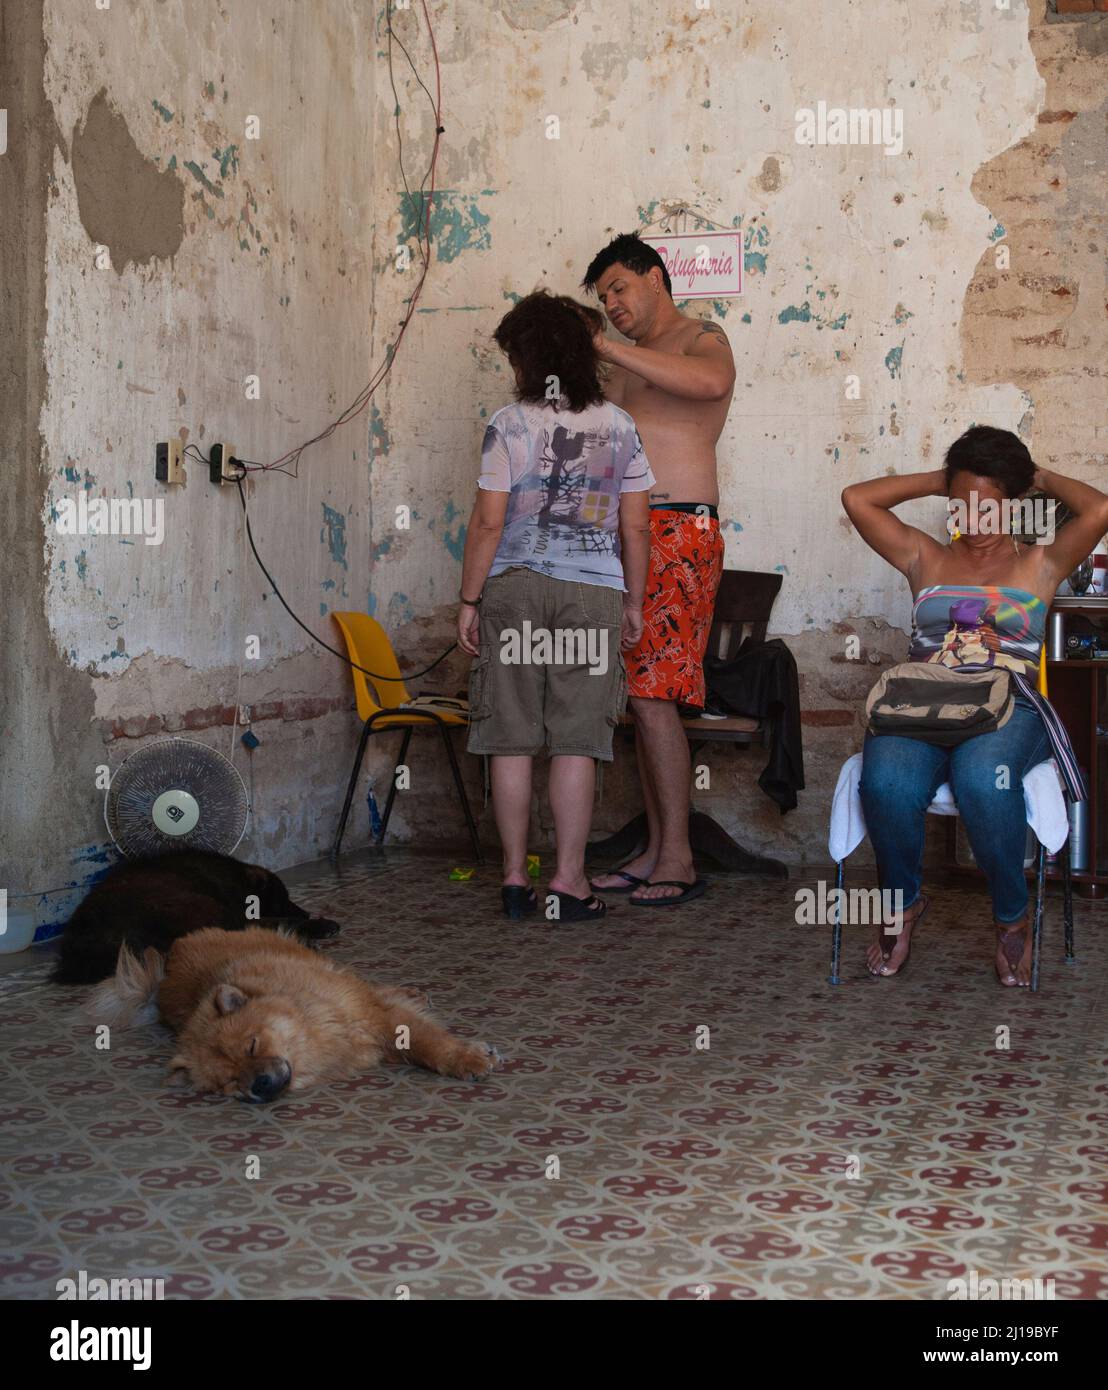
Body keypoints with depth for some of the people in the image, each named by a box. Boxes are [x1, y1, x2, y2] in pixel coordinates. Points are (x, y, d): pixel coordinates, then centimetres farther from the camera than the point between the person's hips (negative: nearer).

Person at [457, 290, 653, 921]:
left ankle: (516, 878, 11)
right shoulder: (619, 426, 4)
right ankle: (569, 880, 4)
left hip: (514, 588, -1)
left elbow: (489, 522, -5)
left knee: (512, 740, 6)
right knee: (576, 743, 3)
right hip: (593, 591, 1)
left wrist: (469, 600, 3)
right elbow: (636, 526, 4)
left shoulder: (510, 425, -3)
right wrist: (633, 603, 13)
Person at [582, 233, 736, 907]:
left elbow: (712, 382, -27)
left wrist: (605, 346, -25)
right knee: (643, 696, 6)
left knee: (652, 696, -13)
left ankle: (678, 862, -9)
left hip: (677, 531, -8)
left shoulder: (701, 339, -2)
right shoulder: (627, 364, 24)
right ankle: (655, 852, 11)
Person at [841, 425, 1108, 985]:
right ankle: (902, 902, -4)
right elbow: (856, 499, 16)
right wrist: (937, 480, 24)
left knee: (982, 778, -39)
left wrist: (1042, 477, 20)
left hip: (1008, 710, -2)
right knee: (887, 783, -34)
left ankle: (1012, 917, -12)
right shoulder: (926, 559, 24)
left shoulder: (1039, 565, 19)